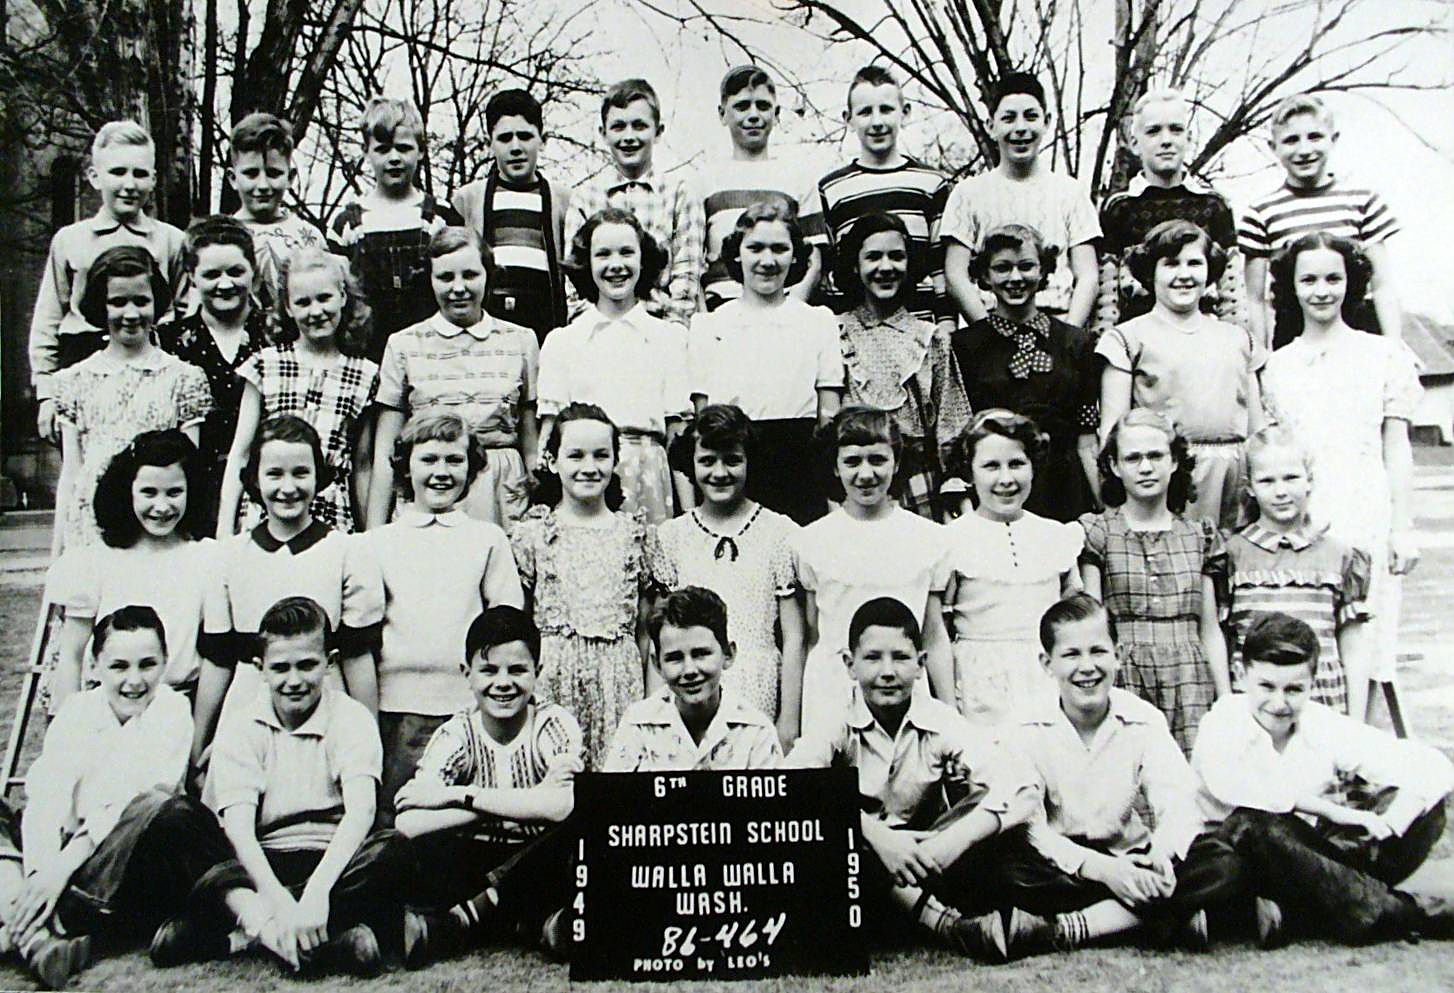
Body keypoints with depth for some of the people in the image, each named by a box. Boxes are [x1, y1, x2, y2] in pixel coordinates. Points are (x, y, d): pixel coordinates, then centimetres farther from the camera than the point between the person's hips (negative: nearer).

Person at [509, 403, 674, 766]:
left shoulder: (636, 534, 7)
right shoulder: (532, 534, 3)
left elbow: (647, 629, 9)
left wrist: (653, 703, 5)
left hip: (620, 680, 1)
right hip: (552, 678, -1)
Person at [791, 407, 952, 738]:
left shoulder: (929, 538, 4)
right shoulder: (811, 540, 2)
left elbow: (935, 638, 8)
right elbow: (808, 639, 6)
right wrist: (791, 722, 6)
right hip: (830, 701, 0)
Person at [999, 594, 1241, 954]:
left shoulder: (1145, 721, -1)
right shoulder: (1025, 731, -7)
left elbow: (1178, 806, -9)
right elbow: (1027, 825, -15)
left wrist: (1162, 854, -31)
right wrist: (1100, 868, -28)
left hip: (1131, 860, 2)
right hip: (1062, 867, -2)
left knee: (1223, 863, -23)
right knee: (1004, 867, -34)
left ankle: (1067, 929, -26)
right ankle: (1170, 914, -24)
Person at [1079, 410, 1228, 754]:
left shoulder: (1199, 535, 13)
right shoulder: (1097, 532, 4)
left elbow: (1210, 630, 14)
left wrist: (1228, 702, 8)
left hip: (1190, 688, 3)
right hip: (1123, 684, -2)